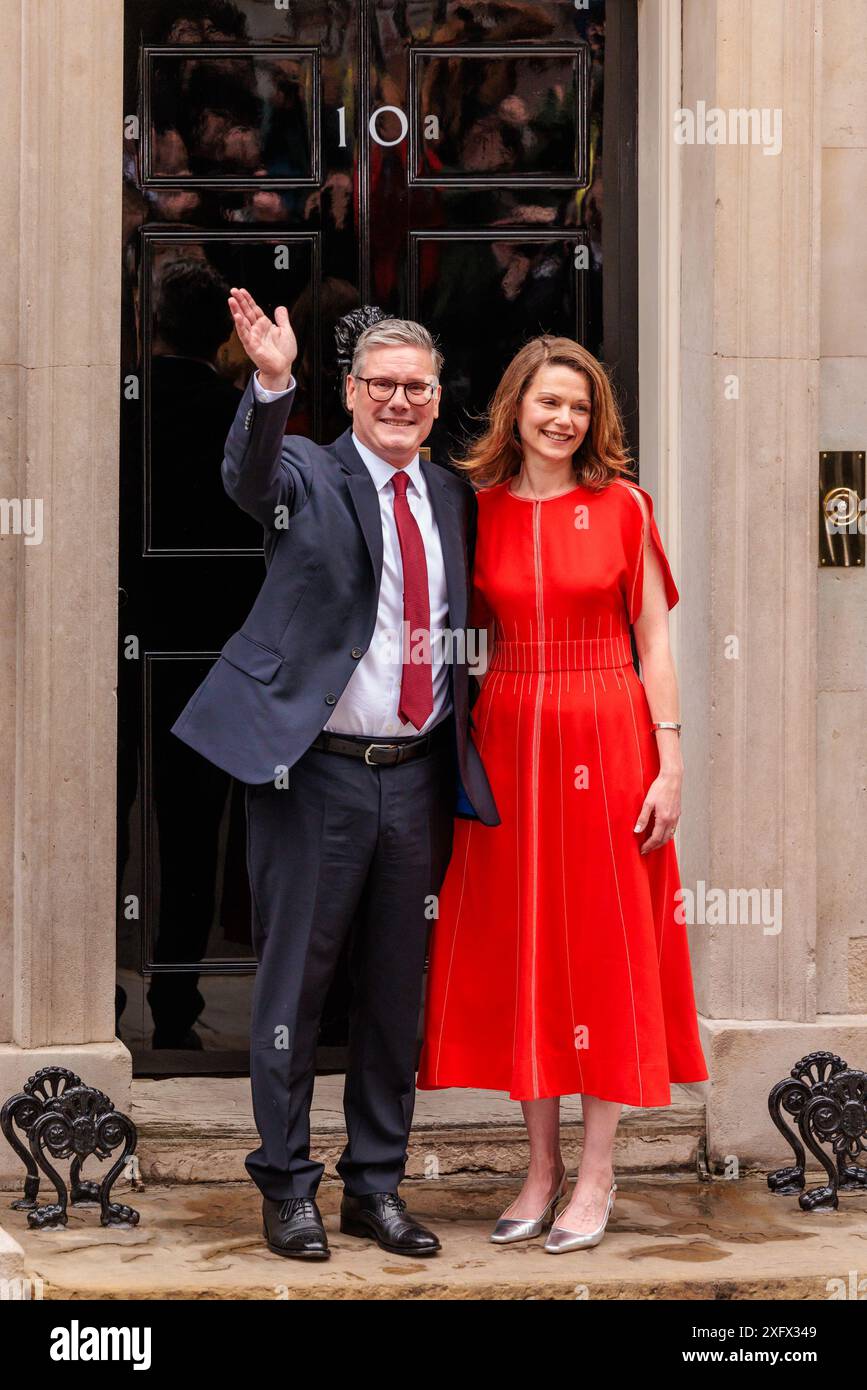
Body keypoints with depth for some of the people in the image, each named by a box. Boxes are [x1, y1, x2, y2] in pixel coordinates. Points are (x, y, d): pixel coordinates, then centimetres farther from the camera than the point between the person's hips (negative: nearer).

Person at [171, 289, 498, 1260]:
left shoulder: (451, 498, 11)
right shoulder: (308, 473, -3)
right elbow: (248, 478, -27)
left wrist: (464, 758, 5)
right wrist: (271, 381, -46)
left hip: (418, 777, 5)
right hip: (317, 772, -5)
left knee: (396, 988, 11)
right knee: (295, 980, 3)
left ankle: (376, 1187, 23)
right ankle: (286, 1188, 15)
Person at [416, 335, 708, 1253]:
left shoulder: (623, 506, -1)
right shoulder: (479, 510, 5)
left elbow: (653, 643, -1)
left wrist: (670, 763, -8)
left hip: (607, 740, -2)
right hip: (506, 739, 2)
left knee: (603, 947, 3)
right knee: (517, 945, 6)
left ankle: (596, 1171, 11)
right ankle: (542, 1163, 18)